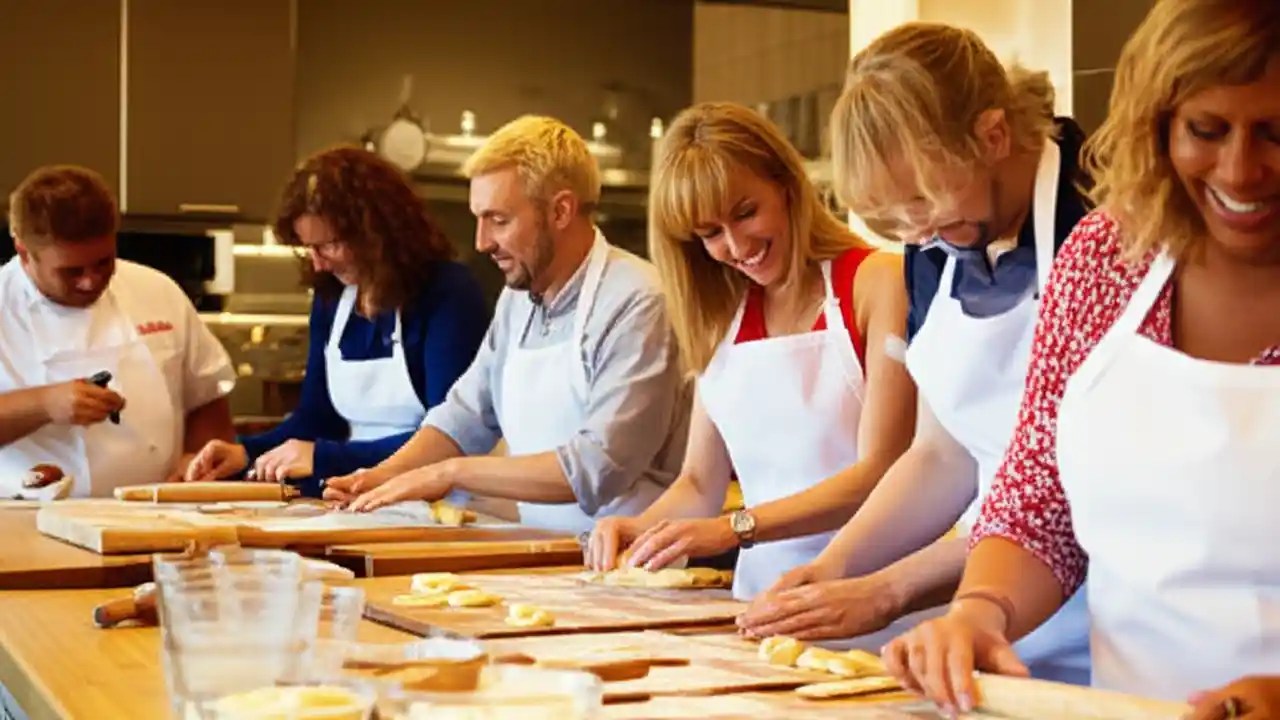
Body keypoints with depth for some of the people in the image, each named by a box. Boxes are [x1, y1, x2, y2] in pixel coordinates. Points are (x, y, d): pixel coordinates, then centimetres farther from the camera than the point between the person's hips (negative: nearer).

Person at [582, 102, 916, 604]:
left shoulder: (878, 282, 0)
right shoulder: (720, 316, 17)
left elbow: (880, 473, -7)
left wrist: (736, 528, -16)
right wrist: (639, 527, -3)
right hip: (760, 591, 4)